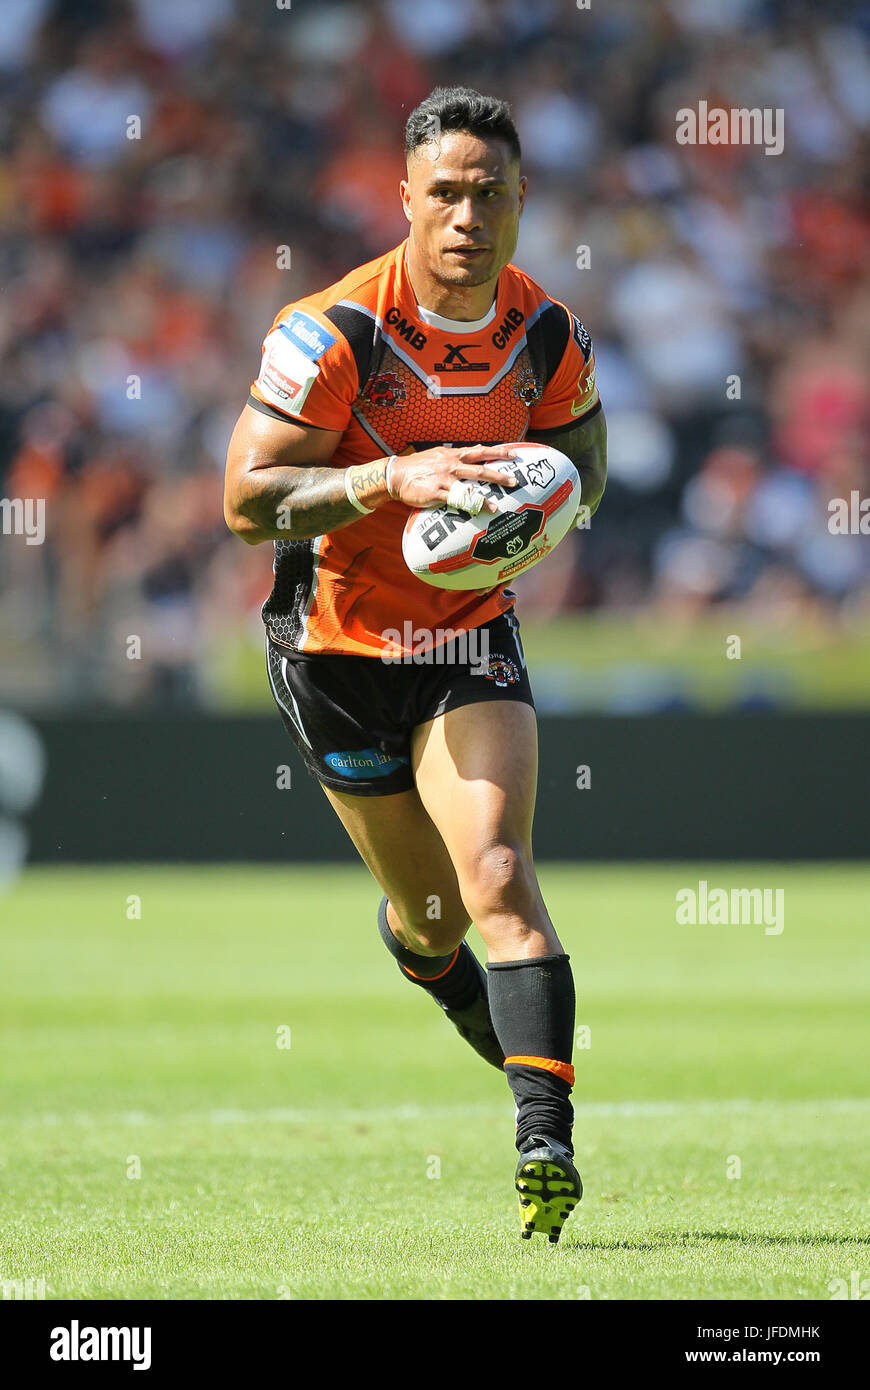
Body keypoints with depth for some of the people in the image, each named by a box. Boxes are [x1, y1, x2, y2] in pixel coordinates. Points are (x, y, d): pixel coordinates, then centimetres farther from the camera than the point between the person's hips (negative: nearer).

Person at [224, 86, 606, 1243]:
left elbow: (581, 461, 12)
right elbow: (245, 501, -21)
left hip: (472, 639, 1)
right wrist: (396, 476, -32)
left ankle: (546, 1147, -26)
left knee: (499, 878, -19)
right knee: (429, 922, 9)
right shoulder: (332, 332, -20)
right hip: (338, 650, -1)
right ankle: (527, 1045, 43)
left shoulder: (548, 336, -7)